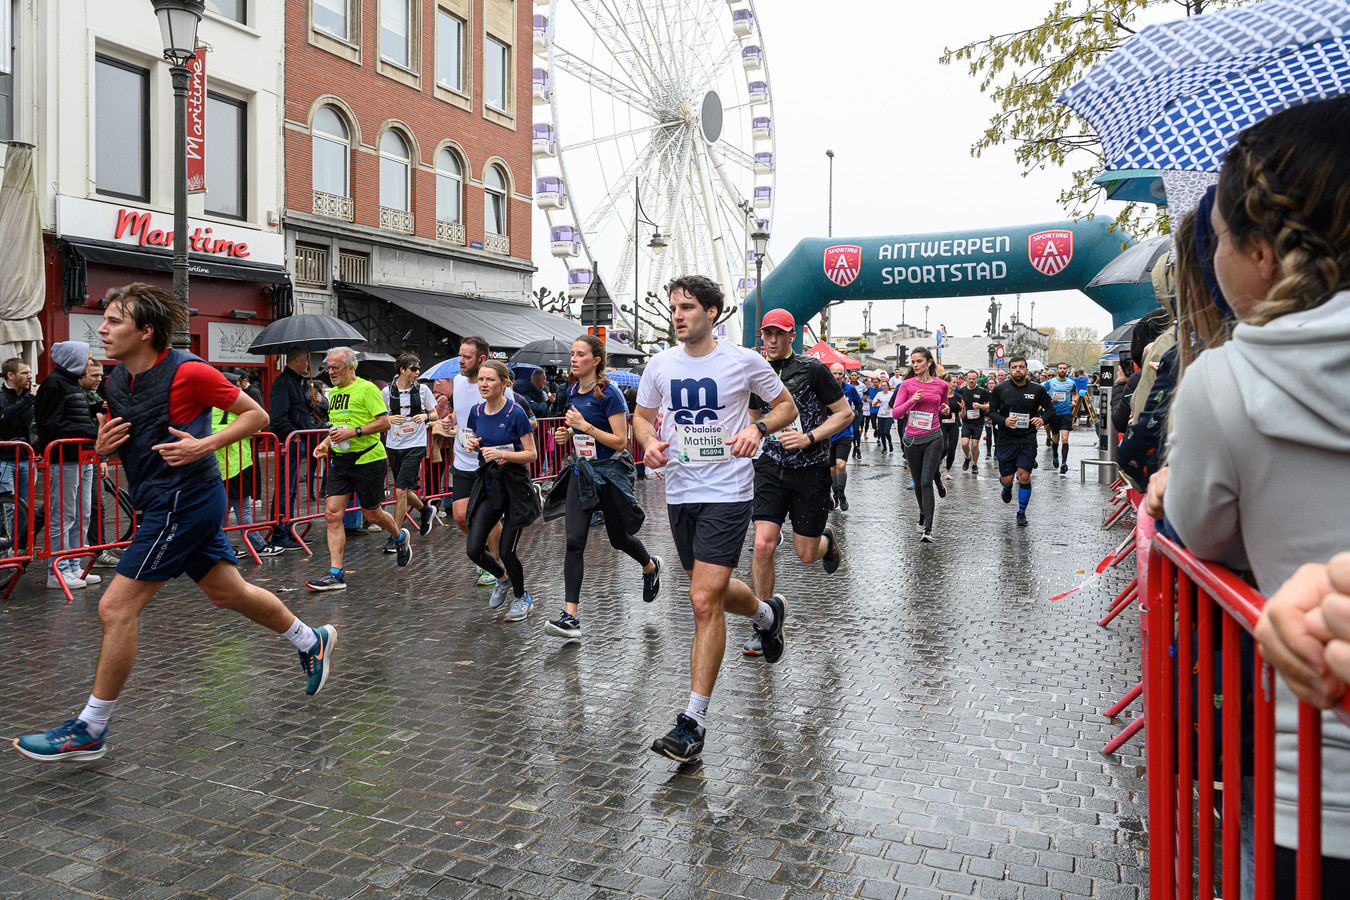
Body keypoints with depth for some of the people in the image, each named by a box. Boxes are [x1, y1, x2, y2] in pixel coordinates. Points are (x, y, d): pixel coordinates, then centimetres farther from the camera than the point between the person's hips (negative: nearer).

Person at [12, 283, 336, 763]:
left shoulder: (186, 371, -15)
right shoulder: (116, 383, 9)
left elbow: (256, 415, -9)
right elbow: (115, 443, 22)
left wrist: (205, 445, -21)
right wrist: (103, 446, -1)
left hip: (184, 500, -9)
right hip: (166, 503, 9)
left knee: (116, 608, -7)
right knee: (227, 591, 17)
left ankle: (89, 730, 6)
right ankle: (311, 640, 35)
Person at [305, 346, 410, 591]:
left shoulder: (367, 389, -10)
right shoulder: (333, 393, 14)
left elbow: (384, 422, -15)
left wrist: (353, 432, -22)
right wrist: (326, 443, 9)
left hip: (368, 459, -7)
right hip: (340, 461, 7)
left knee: (373, 515, 5)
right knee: (332, 514, -5)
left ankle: (400, 537, 38)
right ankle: (336, 573, -3)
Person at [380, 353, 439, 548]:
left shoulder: (422, 389, 0)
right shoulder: (387, 392, 2)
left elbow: (435, 414, 9)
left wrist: (426, 416, -12)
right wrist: (390, 419, -12)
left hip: (415, 446, -3)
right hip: (394, 446, 3)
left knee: (400, 491, -10)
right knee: (404, 490, 12)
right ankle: (425, 510, 43)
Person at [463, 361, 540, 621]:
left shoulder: (516, 413, -13)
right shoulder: (476, 412, 4)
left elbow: (532, 454, -11)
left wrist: (501, 453, -24)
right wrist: (472, 446, -4)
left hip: (515, 487, -5)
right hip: (488, 485, 5)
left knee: (506, 550, -5)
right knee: (474, 550, -2)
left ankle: (522, 597, 23)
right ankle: (503, 578, 30)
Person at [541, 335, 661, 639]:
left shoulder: (609, 394, -15)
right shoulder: (571, 391, 6)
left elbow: (620, 441, -18)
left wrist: (585, 425, -24)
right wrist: (567, 433, 2)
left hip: (610, 472, -5)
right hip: (580, 470, 5)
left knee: (620, 539, 12)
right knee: (574, 540, -8)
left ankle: (651, 566, 47)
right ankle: (570, 616, -9)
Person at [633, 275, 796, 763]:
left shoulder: (744, 361, -5)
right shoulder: (661, 364, 5)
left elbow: (787, 405, 7)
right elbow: (641, 416, 17)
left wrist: (756, 429, -13)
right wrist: (649, 442, -6)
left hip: (727, 492, -5)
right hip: (679, 491, 5)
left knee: (705, 602, -13)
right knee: (715, 592, 18)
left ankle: (694, 721, -4)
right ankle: (767, 613, 53)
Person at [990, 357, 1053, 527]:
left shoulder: (1037, 389, 2)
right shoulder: (1000, 389, 0)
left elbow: (1050, 408, 13)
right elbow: (992, 411, 5)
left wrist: (1042, 418, -9)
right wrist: (1003, 421, -15)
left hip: (1028, 440, 0)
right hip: (1007, 440, 0)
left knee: (1024, 477, -8)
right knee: (1006, 479, 4)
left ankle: (1022, 513, 11)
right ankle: (1007, 488, 44)